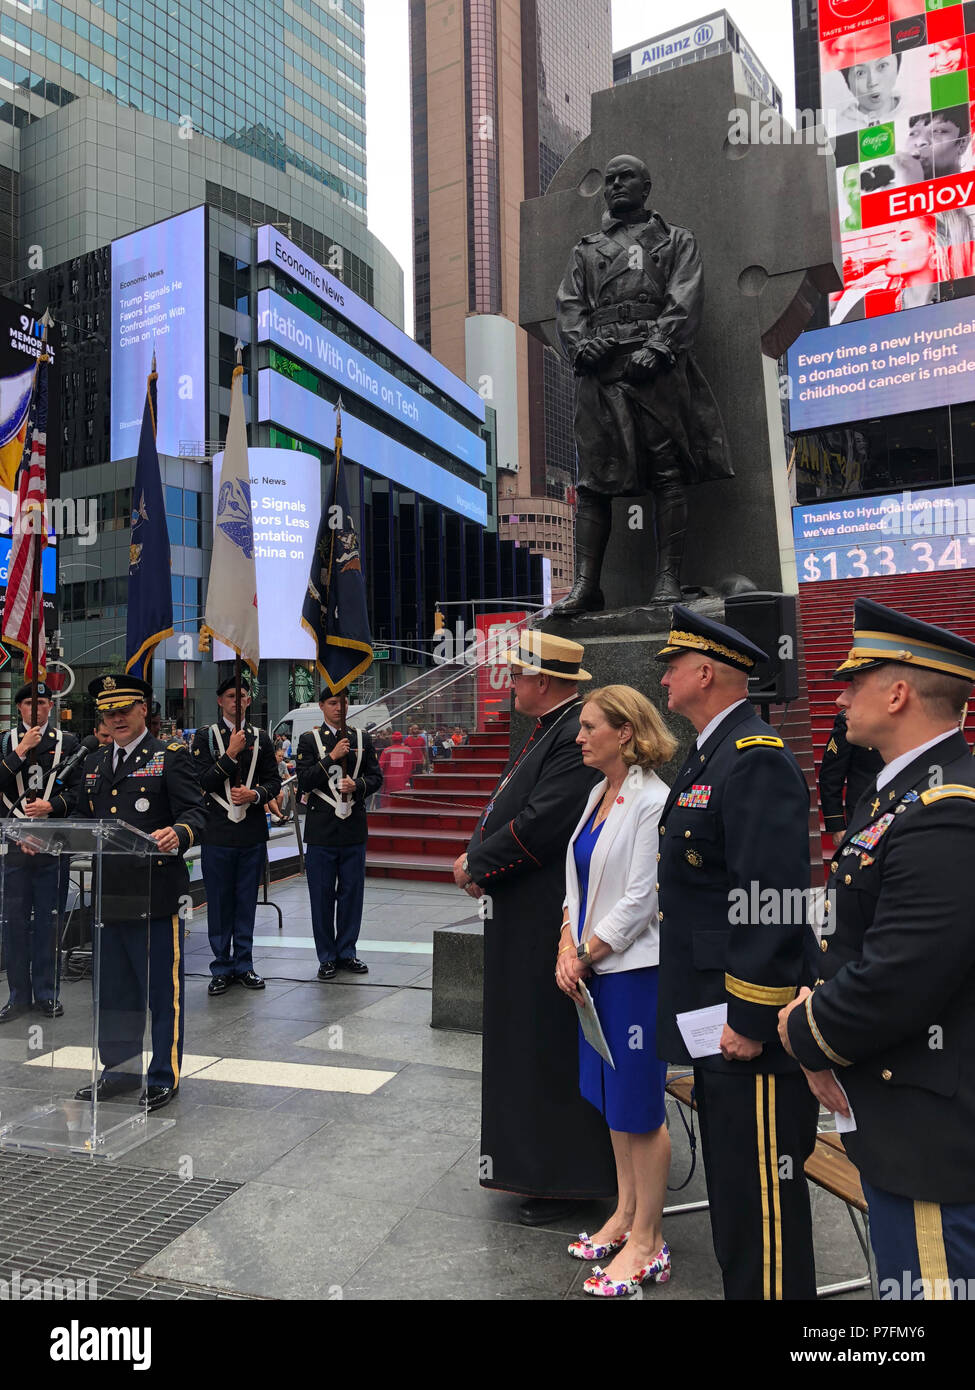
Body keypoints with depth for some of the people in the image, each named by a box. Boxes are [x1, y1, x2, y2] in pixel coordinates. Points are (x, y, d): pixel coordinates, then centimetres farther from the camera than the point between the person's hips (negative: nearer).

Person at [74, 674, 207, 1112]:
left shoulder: (171, 756, -4)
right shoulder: (94, 762, 16)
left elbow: (195, 812, -13)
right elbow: (82, 818, 21)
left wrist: (177, 834, -33)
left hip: (155, 894, -6)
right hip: (107, 895, 6)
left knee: (163, 990, 3)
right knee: (113, 990, 17)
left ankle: (164, 1077, 17)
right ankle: (119, 1069, 33)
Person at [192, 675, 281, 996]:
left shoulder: (261, 738, 9)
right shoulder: (206, 737, 2)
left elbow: (274, 782, 8)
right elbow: (204, 781, -8)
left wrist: (255, 794, -12)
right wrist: (231, 754, -16)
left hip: (253, 834, 2)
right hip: (217, 833, -2)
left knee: (246, 901, 9)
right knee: (219, 903, 5)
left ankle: (244, 965, 20)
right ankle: (222, 968, 15)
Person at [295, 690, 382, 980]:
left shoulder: (362, 738, 9)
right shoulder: (309, 740, 1)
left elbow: (376, 777, 8)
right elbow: (304, 781, -9)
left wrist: (358, 785, -12)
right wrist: (332, 757, -18)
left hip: (354, 828, 3)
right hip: (322, 830, -2)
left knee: (352, 892, 9)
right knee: (322, 895, 4)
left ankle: (347, 952, 22)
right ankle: (327, 957, 15)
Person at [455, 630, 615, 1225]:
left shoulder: (577, 737, -20)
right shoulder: (550, 730, 13)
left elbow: (540, 826, -26)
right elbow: (509, 807, 16)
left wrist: (477, 867, -13)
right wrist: (477, 861, 0)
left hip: (548, 925, -10)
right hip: (522, 919, 10)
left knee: (550, 1047, 2)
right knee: (524, 1041, 20)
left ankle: (564, 1180, 18)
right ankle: (533, 1160, 36)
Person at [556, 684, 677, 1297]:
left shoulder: (653, 801, -17)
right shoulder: (599, 794, 9)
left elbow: (640, 901, -19)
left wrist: (585, 955, -11)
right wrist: (568, 948, -1)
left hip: (635, 969, -8)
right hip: (593, 968, 9)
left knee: (641, 1107, 5)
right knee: (613, 1099, 20)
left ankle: (647, 1244, 21)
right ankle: (625, 1214, 37)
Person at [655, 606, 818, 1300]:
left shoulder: (758, 760, -20)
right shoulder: (708, 755, 12)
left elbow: (774, 905, -25)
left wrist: (750, 1019, -22)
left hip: (750, 1028, -10)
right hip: (711, 1015, 10)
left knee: (760, 1187, 4)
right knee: (731, 1181, 23)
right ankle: (742, 1286, 40)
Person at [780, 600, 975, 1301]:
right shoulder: (902, 789, 9)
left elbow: (897, 981, -29)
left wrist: (804, 1034, -11)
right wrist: (819, 1018, 0)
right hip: (896, 1119, 10)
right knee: (902, 1277, 24)